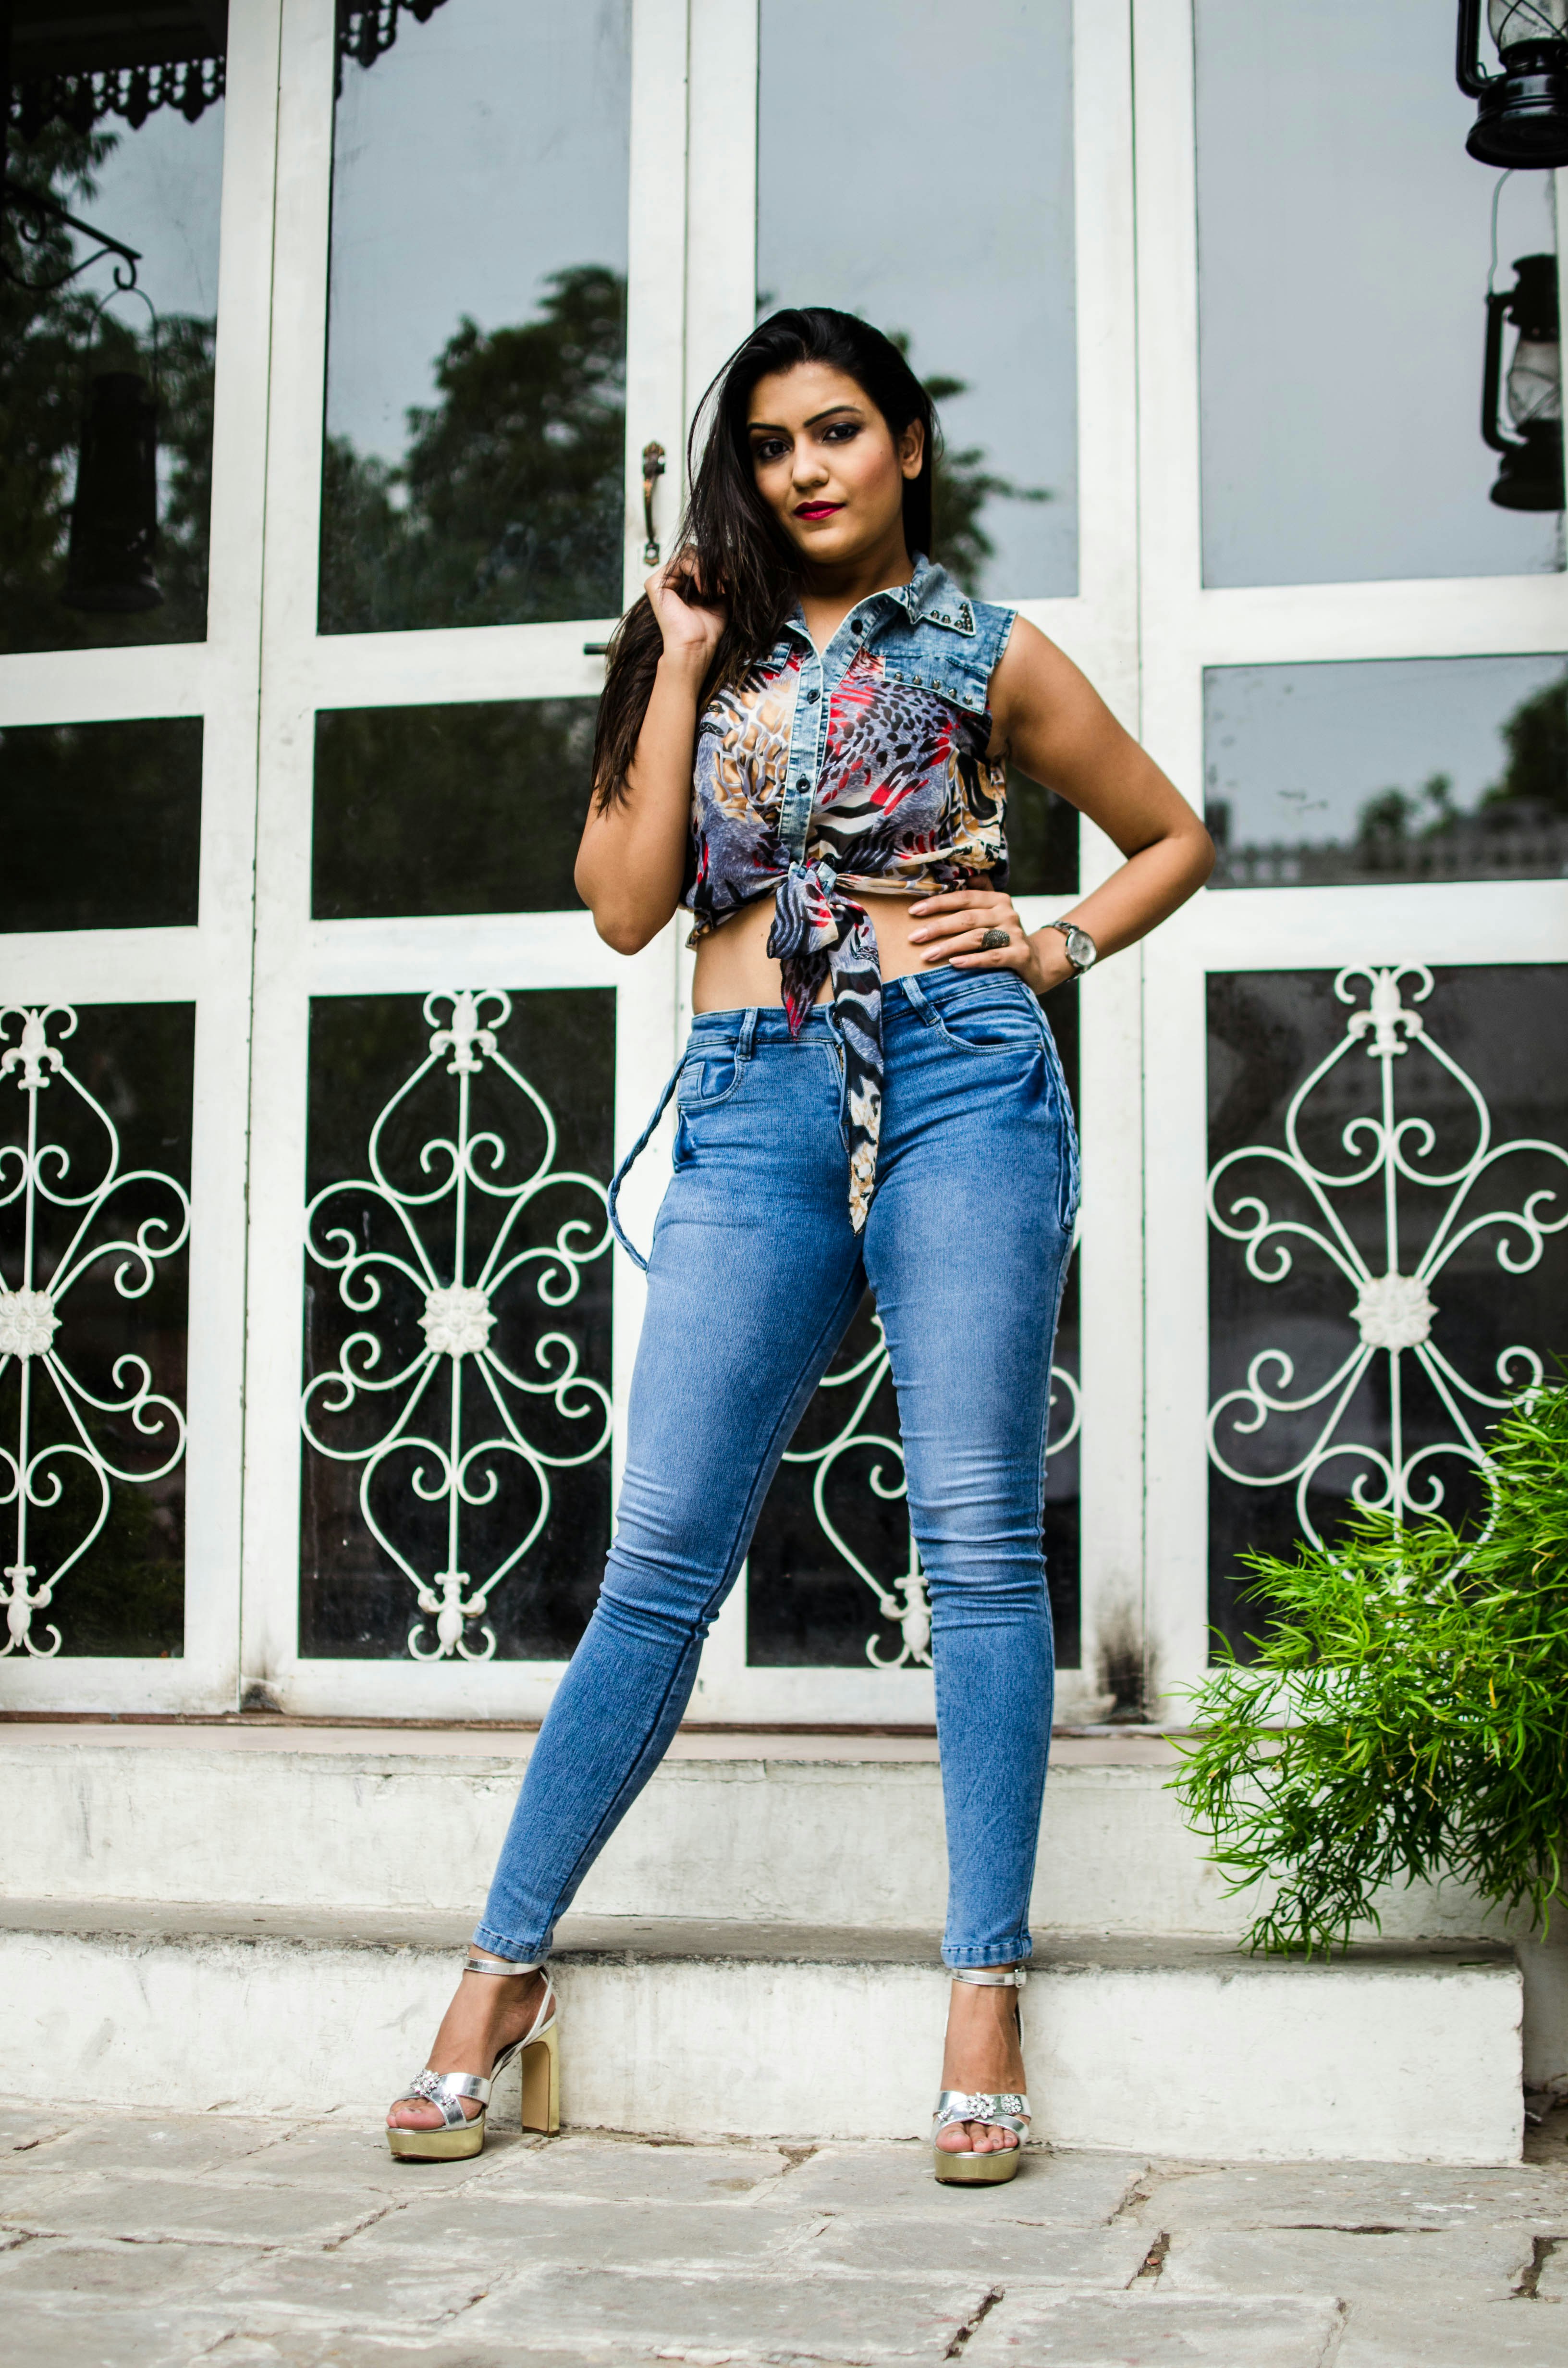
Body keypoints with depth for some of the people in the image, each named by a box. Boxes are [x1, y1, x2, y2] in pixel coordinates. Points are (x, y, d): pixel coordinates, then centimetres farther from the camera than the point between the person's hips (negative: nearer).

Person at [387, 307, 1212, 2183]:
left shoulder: (985, 655, 13)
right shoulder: (706, 644, 17)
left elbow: (1173, 840, 22)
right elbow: (624, 904, 5)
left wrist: (1053, 949, 6)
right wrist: (683, 667, 4)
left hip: (960, 1079, -1)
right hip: (755, 1106, 2)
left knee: (977, 1536, -5)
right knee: (663, 1553, -2)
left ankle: (985, 1993, -1)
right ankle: (506, 1968, 8)